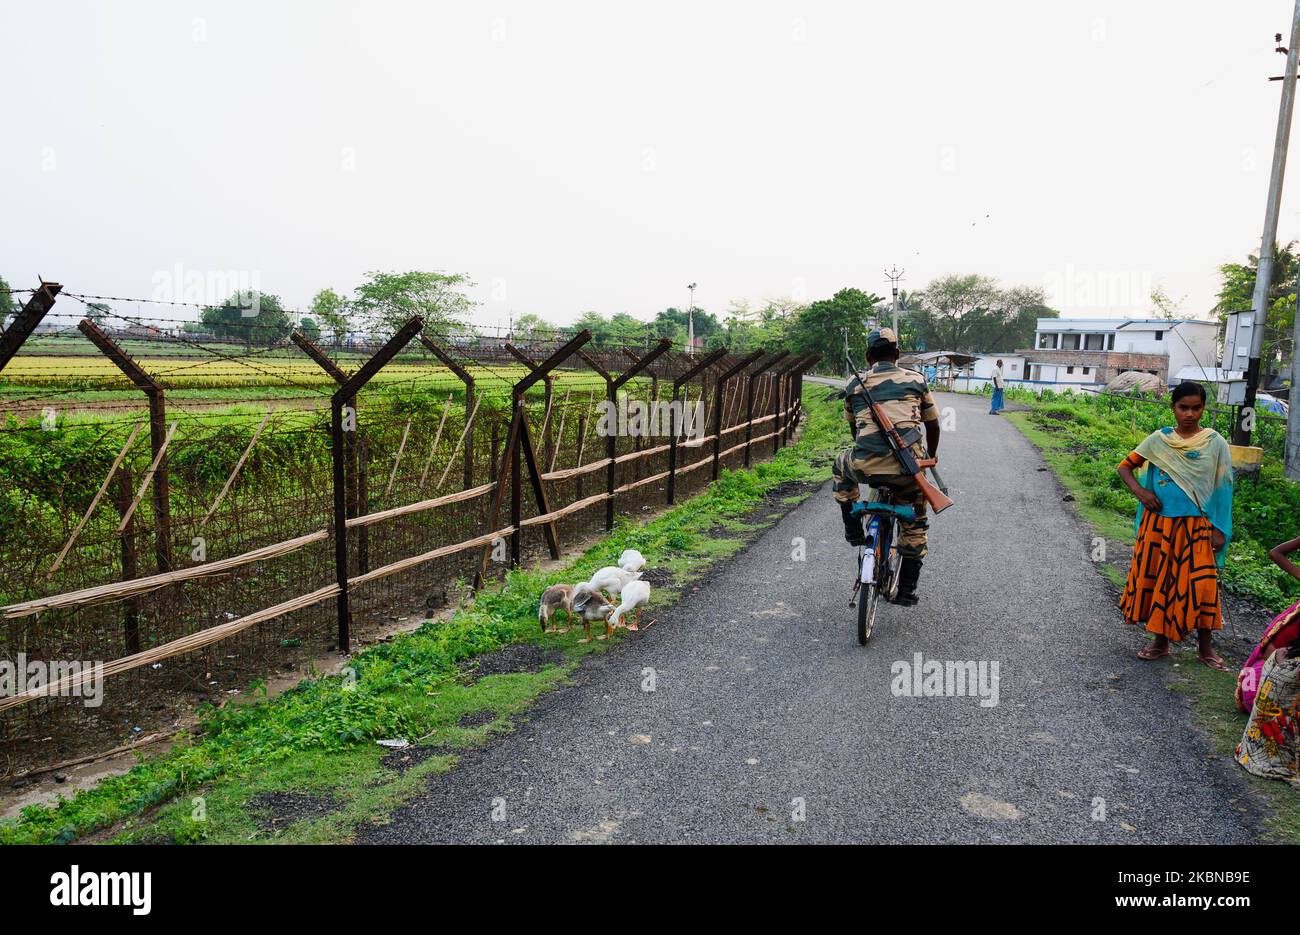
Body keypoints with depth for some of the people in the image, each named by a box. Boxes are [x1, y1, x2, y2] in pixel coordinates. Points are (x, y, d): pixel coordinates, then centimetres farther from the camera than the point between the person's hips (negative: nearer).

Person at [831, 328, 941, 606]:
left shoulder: (854, 383, 14)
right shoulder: (916, 380, 13)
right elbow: (933, 426, 22)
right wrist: (931, 456, 42)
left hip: (866, 466, 0)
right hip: (907, 468, 1)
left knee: (841, 466, 35)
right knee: (914, 526, 23)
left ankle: (853, 529, 30)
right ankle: (906, 589, 26)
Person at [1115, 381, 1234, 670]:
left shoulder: (1215, 443, -2)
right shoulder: (1158, 440, 2)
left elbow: (1222, 489, -1)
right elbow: (1125, 467, 9)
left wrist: (1219, 530, -5)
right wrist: (1139, 491, -9)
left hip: (1196, 526, -2)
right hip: (1158, 524, 2)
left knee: (1200, 584, -3)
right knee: (1157, 579, 9)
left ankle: (1205, 647, 14)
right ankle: (1161, 640, 25)